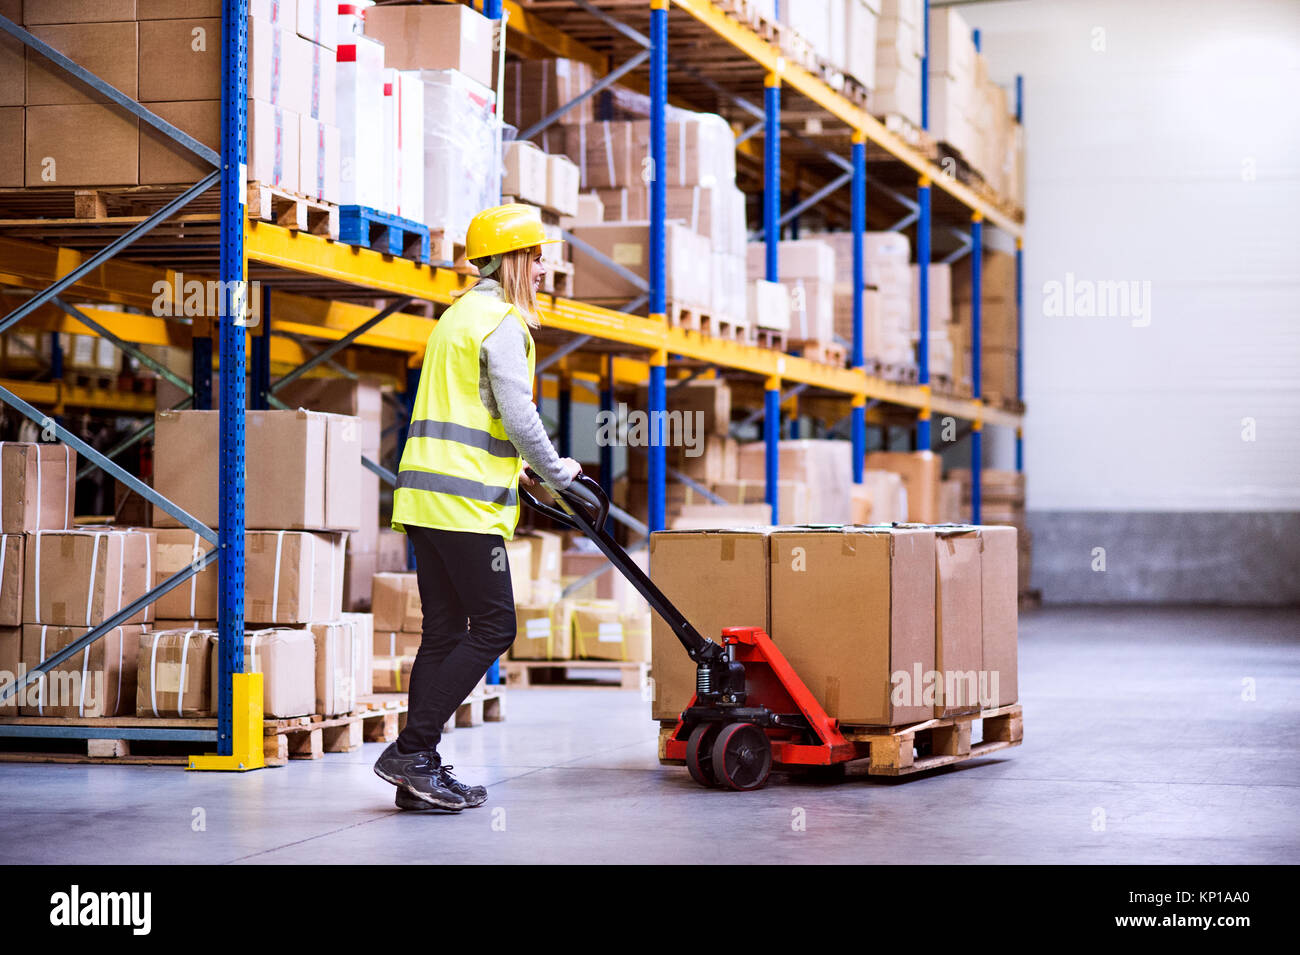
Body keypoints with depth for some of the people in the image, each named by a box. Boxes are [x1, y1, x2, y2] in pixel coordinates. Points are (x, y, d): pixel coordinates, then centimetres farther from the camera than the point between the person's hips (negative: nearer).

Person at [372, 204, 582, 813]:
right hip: (466, 503, -10)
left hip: (424, 497, 10)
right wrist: (558, 473, 0)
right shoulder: (502, 322, -8)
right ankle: (411, 751, -9)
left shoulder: (459, 316, 23)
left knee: (445, 631, 8)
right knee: (493, 627, -6)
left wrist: (506, 467, 27)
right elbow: (519, 417, -14)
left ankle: (417, 775, 6)